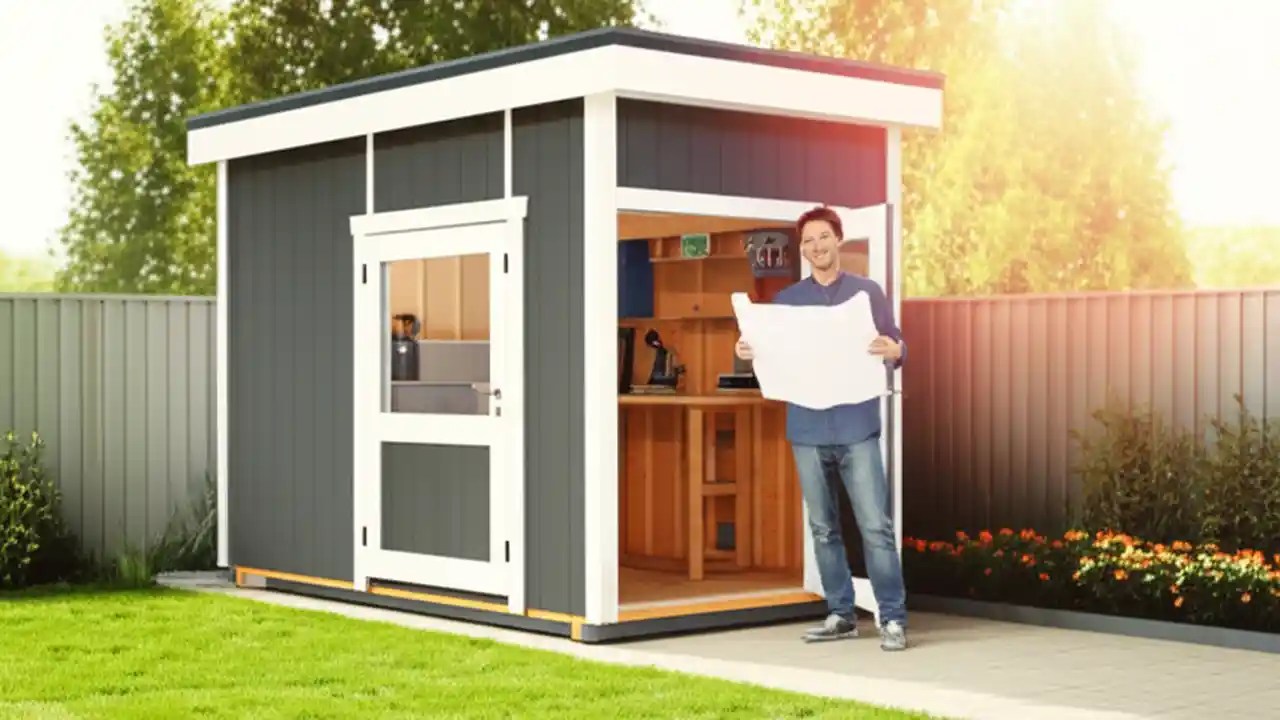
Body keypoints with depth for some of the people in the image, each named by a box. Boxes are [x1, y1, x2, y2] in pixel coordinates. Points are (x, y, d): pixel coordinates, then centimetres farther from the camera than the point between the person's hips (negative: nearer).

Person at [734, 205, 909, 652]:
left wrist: (894, 351, -20)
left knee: (875, 525, -7)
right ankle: (840, 615, 15)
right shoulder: (786, 301, 13)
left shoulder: (867, 292, 7)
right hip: (807, 430, 3)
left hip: (857, 427, -3)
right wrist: (748, 354, -8)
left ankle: (893, 618, -4)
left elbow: (896, 348, 4)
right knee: (823, 528, 7)